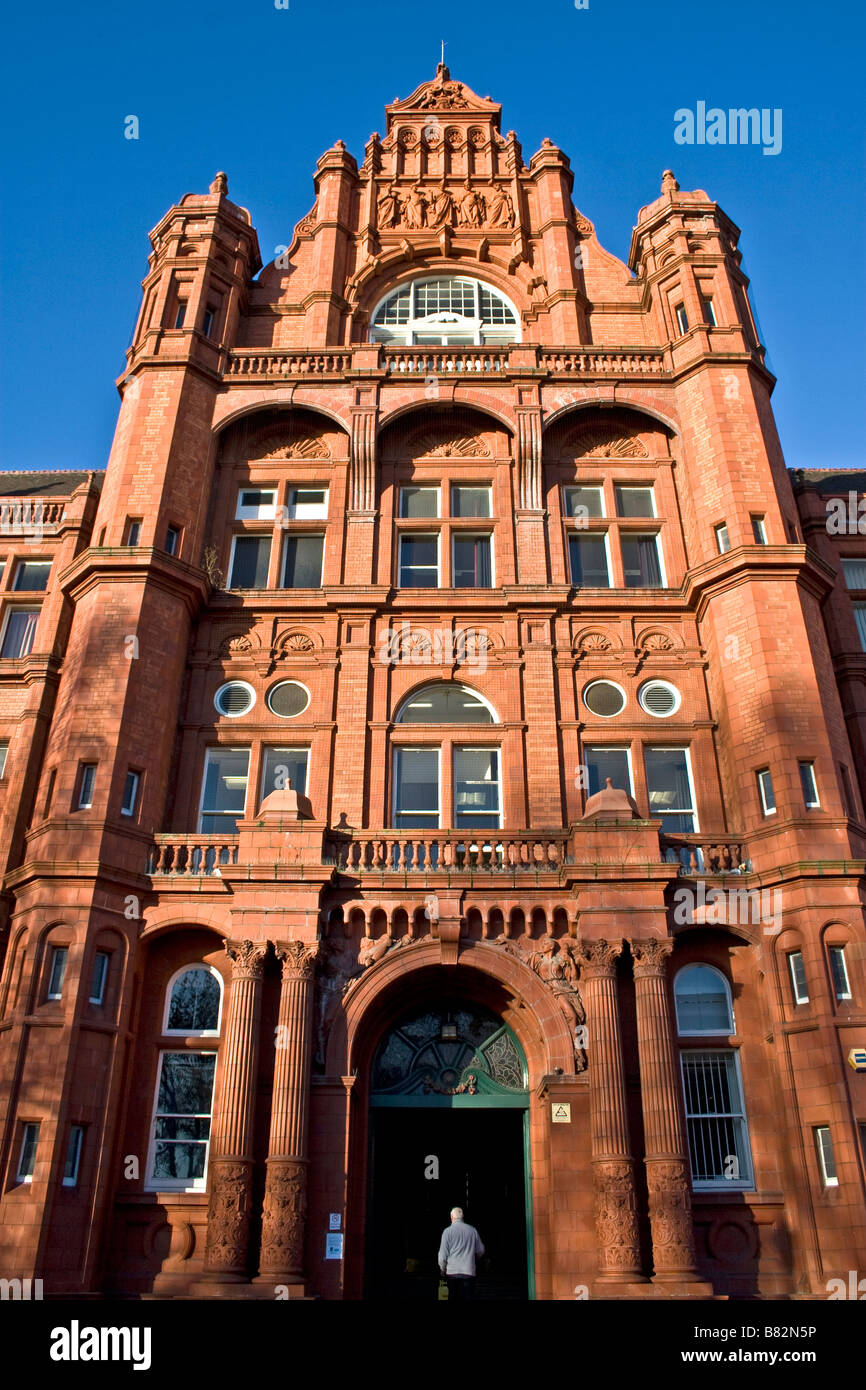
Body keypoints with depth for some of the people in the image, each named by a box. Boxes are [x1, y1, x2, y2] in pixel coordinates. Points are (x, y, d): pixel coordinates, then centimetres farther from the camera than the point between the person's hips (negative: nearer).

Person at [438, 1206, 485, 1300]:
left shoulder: (448, 1231, -5)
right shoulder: (473, 1230, 3)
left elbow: (443, 1254, -4)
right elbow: (481, 1251, 14)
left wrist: (442, 1269, 12)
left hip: (452, 1271, -1)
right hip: (469, 1272, 1)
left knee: (453, 1297, 9)